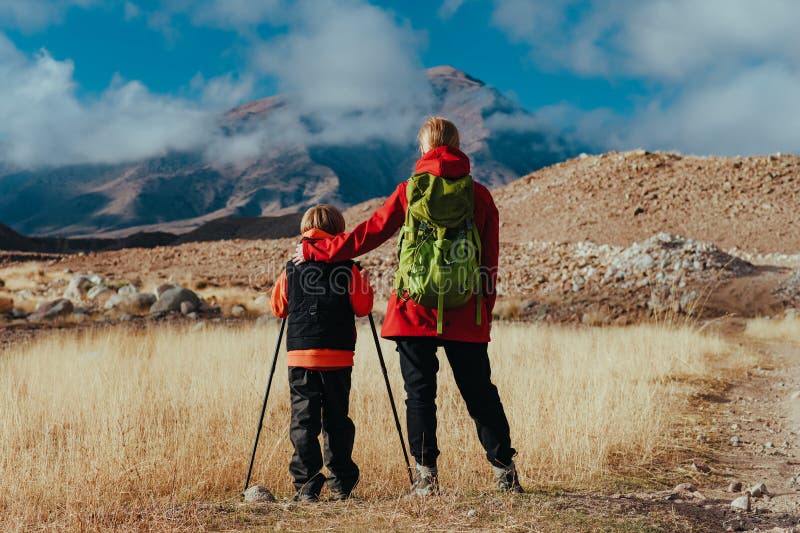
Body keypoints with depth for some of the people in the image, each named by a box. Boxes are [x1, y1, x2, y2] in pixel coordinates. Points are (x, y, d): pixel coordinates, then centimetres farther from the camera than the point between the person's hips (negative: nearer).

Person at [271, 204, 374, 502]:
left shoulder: (291, 269, 4)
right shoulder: (347, 269, -2)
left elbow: (277, 308, 12)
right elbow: (362, 307, 1)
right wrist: (364, 284, 18)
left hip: (300, 355, 0)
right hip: (338, 356, 0)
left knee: (303, 420, 3)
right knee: (337, 419, 10)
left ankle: (306, 484, -3)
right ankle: (342, 482, 13)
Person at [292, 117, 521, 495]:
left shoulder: (410, 191, 0)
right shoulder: (480, 195, 5)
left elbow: (368, 234, 1)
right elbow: (490, 259, 6)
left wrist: (316, 252, 10)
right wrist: (485, 311, 15)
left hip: (417, 310, -2)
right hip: (466, 315, 2)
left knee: (420, 392, 5)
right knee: (480, 392, 10)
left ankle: (426, 475, 3)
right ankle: (505, 470, 12)